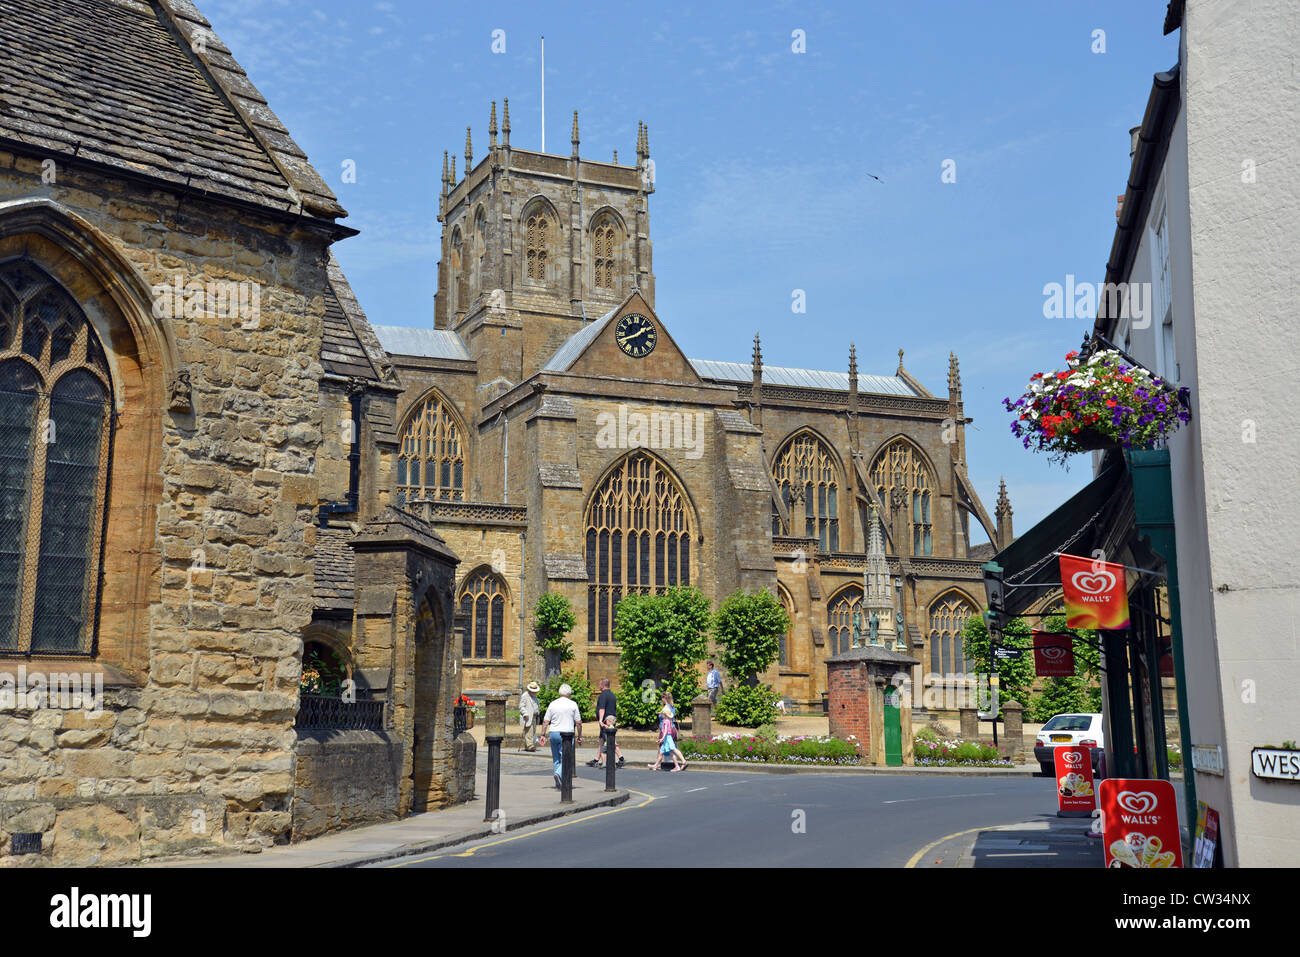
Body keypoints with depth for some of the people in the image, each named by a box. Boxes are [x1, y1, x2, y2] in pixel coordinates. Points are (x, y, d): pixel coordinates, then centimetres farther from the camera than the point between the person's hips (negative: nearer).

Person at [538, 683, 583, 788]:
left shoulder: (552, 704, 5)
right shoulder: (573, 704, 0)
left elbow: (545, 721, 2)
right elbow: (578, 723, 1)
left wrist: (543, 735, 5)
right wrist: (579, 736, 9)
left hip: (553, 733, 3)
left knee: (556, 758, 12)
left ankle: (558, 783, 14)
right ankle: (559, 774, -28)